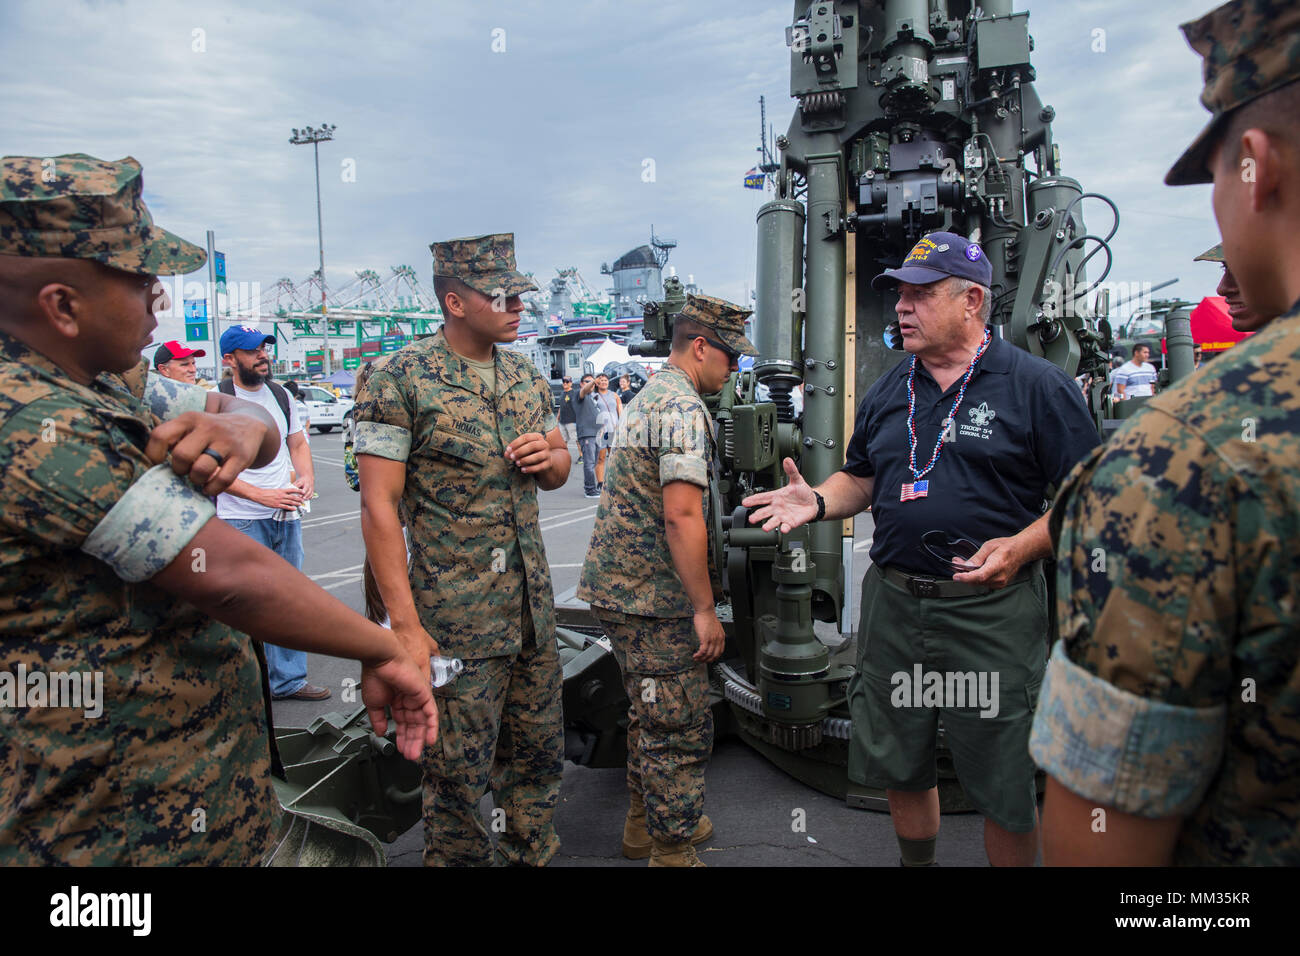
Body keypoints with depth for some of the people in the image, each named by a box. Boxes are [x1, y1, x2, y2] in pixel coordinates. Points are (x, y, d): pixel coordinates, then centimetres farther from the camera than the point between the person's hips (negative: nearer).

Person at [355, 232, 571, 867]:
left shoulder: (526, 376, 10)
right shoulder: (400, 379, -10)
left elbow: (559, 469, 21)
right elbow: (379, 506, -13)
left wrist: (549, 457, -5)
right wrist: (405, 624, -18)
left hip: (534, 607, 6)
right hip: (457, 618, -6)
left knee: (538, 757, 17)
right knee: (460, 776, 6)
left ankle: (532, 858, 36)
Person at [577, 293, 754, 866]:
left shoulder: (647, 398, 17)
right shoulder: (684, 407, -16)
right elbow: (681, 515, -25)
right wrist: (705, 609, -20)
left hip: (618, 584, 10)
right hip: (652, 597, -10)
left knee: (651, 716, 22)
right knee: (682, 730, 0)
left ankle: (646, 826, 36)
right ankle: (673, 852, 12)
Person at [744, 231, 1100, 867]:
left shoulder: (1037, 385, -5)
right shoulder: (888, 392, 11)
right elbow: (860, 478, 18)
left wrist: (1021, 547, -21)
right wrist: (818, 501, -2)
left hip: (991, 610, -5)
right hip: (892, 603, 5)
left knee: (1004, 788, 8)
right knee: (897, 766, 18)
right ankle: (916, 862, 42)